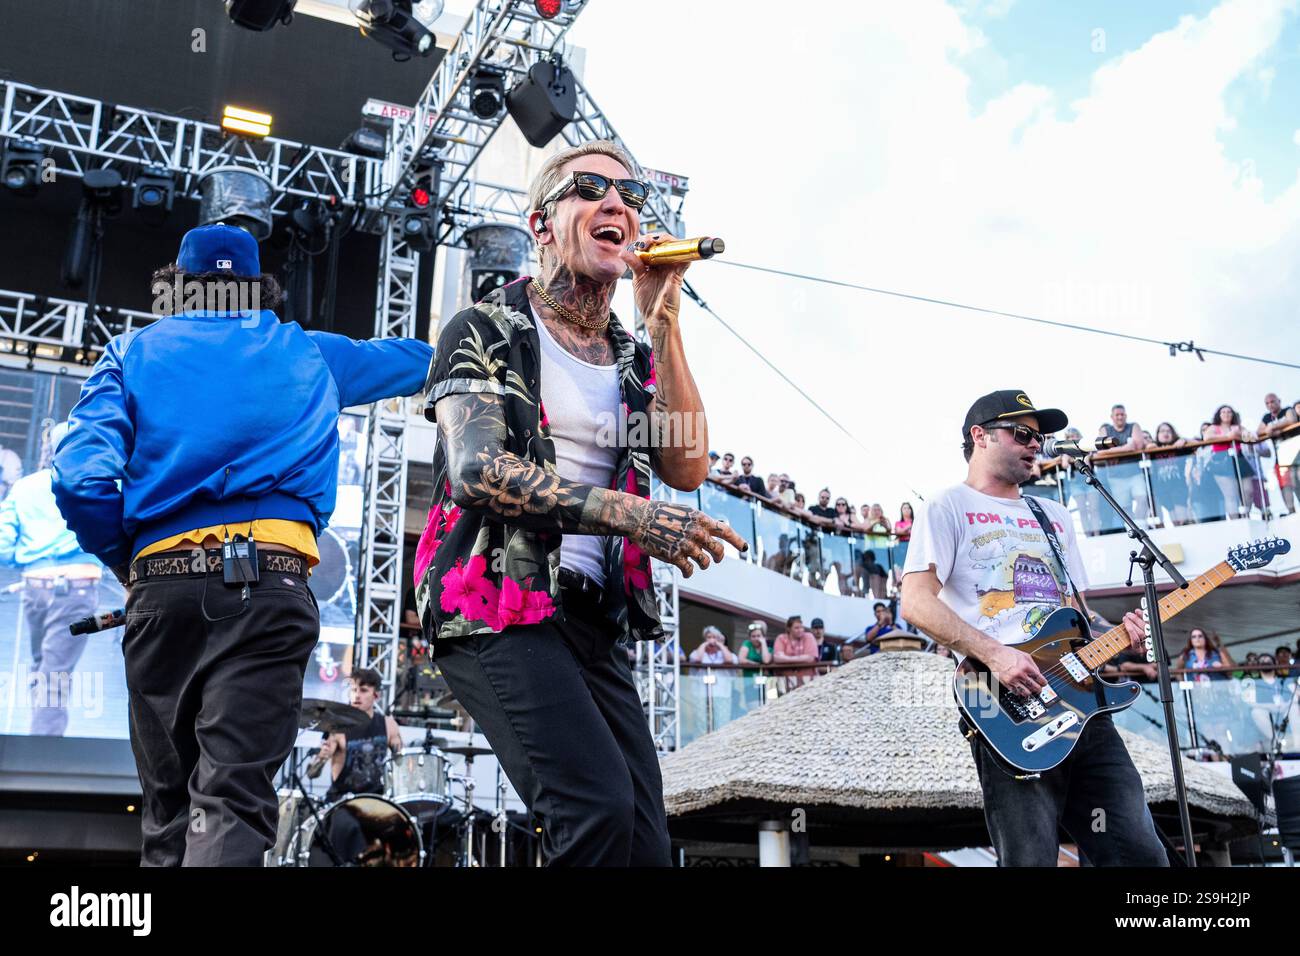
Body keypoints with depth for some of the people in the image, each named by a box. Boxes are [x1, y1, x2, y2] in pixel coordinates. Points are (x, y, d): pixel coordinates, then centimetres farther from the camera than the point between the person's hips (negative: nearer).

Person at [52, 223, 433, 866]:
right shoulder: (309, 354, 19)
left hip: (163, 586, 1)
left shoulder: (133, 353, 15)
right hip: (269, 583, -1)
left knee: (168, 810, 12)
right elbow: (412, 360, 38)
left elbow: (81, 480, -1)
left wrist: (127, 562, 15)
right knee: (233, 800, -11)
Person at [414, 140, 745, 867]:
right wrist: (628, 514, -19)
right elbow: (475, 470, -13)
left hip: (595, 621, 6)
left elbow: (687, 468, 1)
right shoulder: (487, 331, 3)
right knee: (600, 811, -25)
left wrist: (663, 321, -1)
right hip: (498, 609, -6)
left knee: (646, 842, 0)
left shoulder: (636, 357, 18)